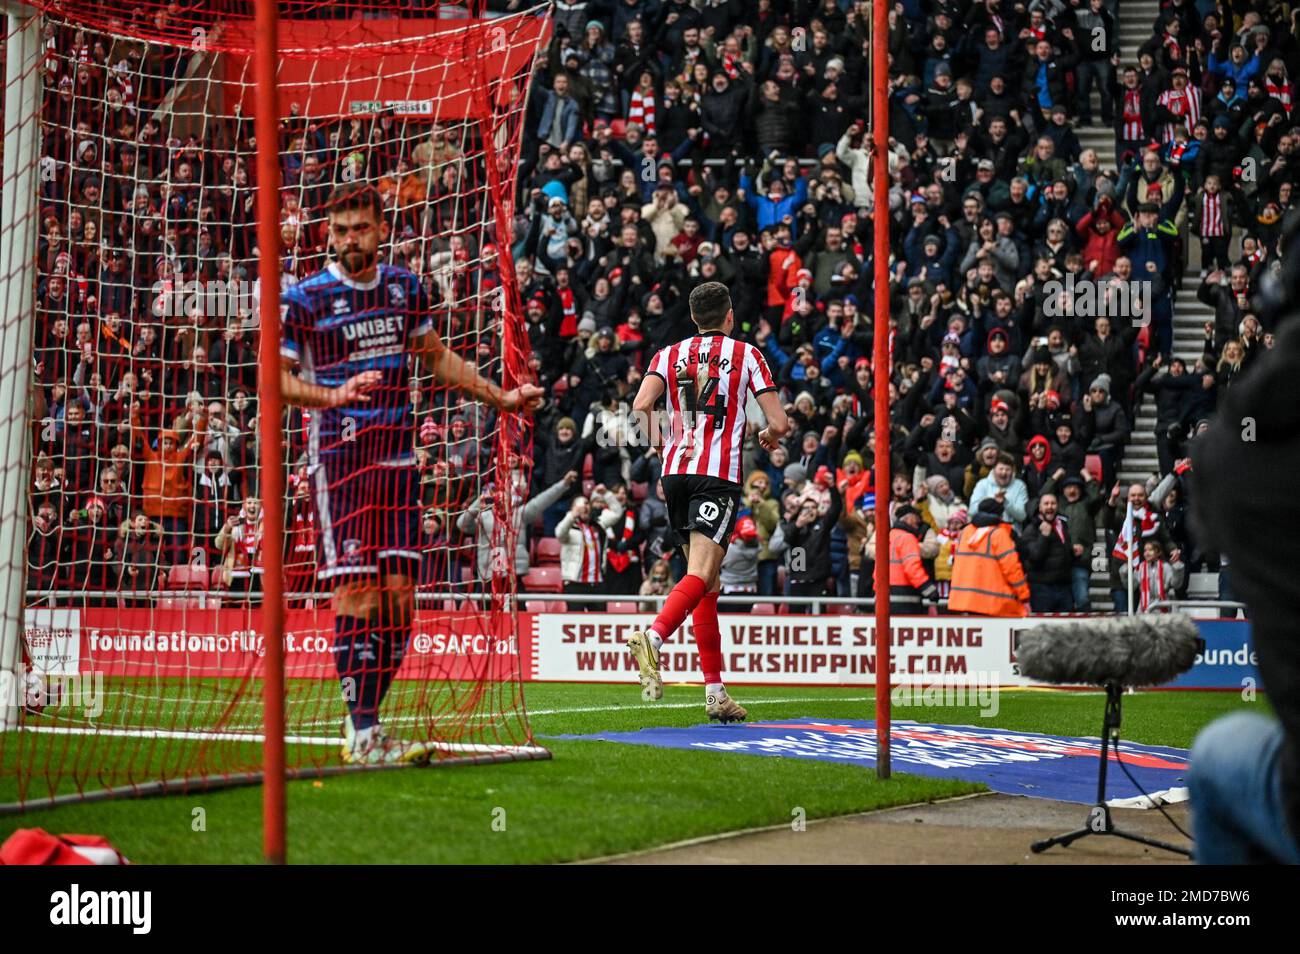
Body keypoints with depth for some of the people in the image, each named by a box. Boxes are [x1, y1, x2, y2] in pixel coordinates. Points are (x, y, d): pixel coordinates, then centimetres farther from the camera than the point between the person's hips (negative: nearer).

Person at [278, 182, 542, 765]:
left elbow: (437, 358, 25)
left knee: (398, 595, 0)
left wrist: (498, 397, 24)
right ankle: (361, 736, -10)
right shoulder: (306, 299, -4)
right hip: (340, 455, -5)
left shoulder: (404, 287, 11)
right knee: (357, 589, -11)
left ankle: (366, 720, 11)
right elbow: (276, 378, -8)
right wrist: (333, 395, -25)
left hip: (397, 455, 5)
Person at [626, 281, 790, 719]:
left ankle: (716, 691, 11)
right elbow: (780, 423, 4)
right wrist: (768, 436, 25)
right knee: (701, 574, -16)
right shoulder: (746, 354, 8)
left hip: (676, 472, 4)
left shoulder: (669, 354, 14)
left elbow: (641, 407, -4)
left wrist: (666, 448, 7)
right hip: (719, 474, -4)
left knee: (707, 583, 12)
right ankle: (652, 636, -44)